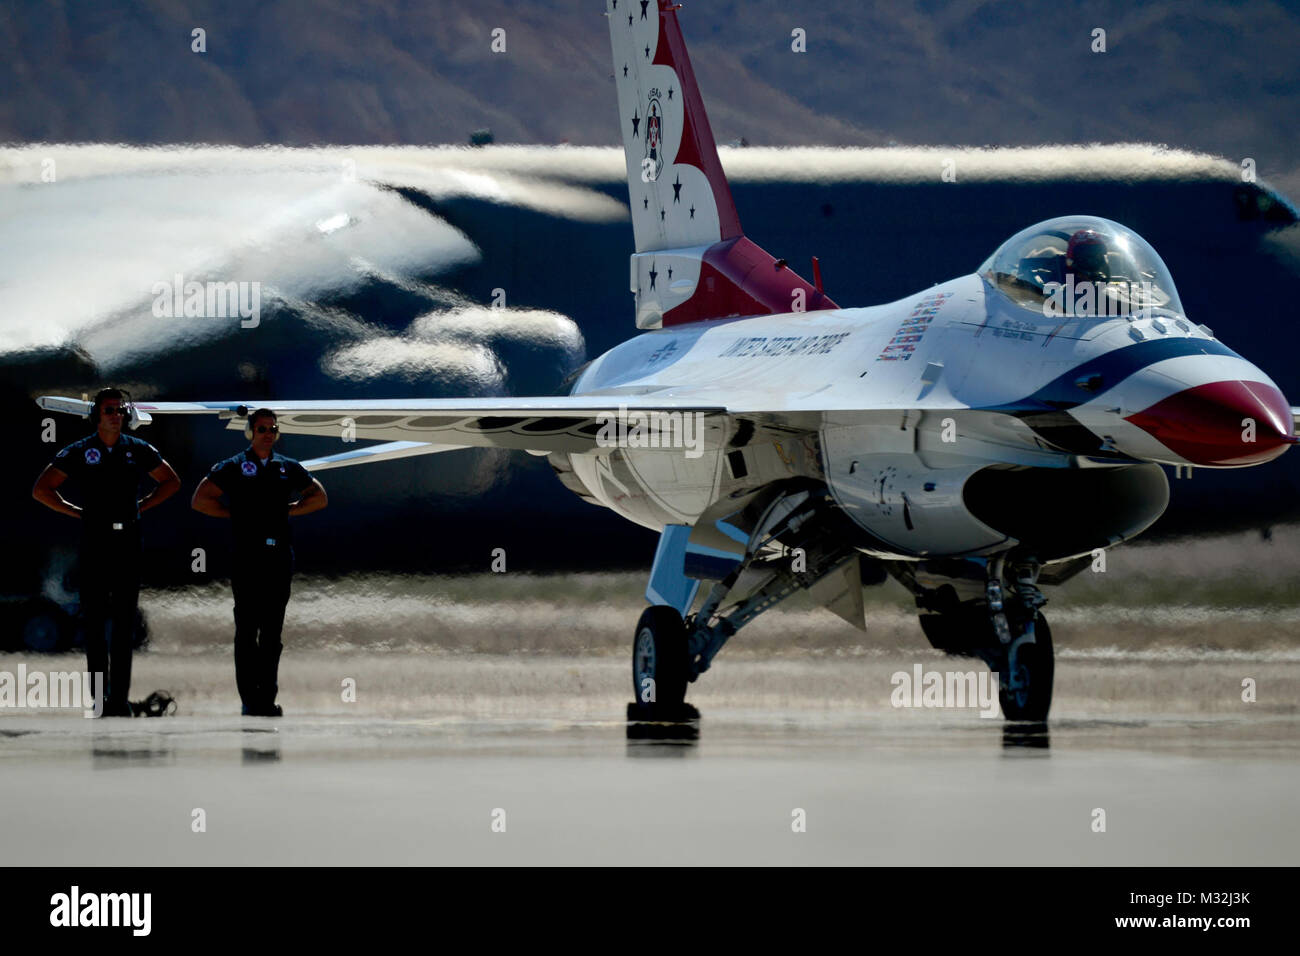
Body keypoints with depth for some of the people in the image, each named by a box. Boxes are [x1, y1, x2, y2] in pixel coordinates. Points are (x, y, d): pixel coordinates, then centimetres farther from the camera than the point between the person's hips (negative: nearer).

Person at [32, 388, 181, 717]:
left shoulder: (138, 450, 7)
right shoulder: (79, 452, 2)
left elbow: (171, 482, 20)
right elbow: (41, 489, 7)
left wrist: (141, 506, 9)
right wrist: (77, 512, 1)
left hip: (127, 542, 1)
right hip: (94, 542, -1)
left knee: (124, 620, 1)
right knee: (94, 619, -1)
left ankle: (120, 696, 2)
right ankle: (100, 694, 1)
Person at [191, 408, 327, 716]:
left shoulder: (288, 468, 13)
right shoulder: (232, 468, 3)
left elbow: (319, 498, 22)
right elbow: (200, 500, 2)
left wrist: (285, 511, 9)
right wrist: (235, 514, -1)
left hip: (279, 557, 3)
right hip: (246, 557, -3)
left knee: (272, 632, 4)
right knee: (246, 631, -5)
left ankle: (268, 699, 7)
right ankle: (249, 699, -4)